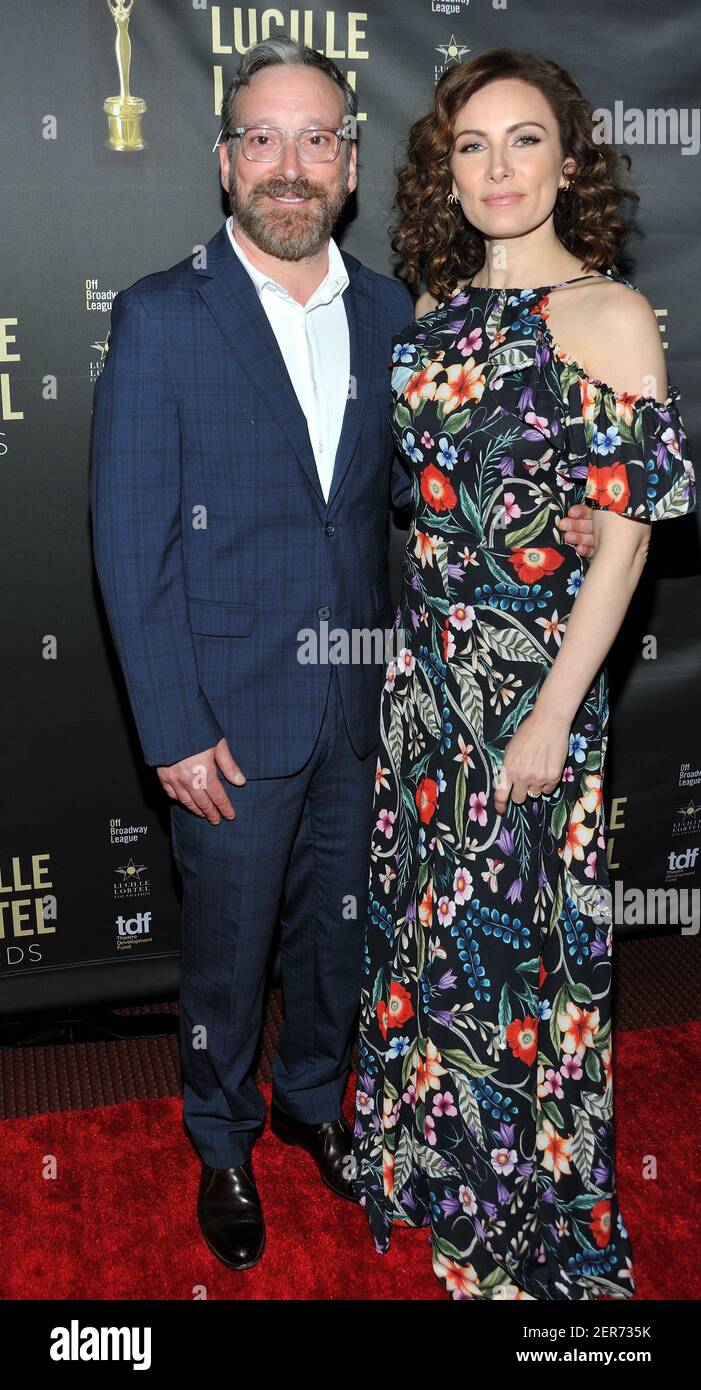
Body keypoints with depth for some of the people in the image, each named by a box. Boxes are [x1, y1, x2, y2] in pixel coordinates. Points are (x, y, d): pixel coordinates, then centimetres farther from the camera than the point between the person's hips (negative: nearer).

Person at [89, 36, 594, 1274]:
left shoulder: (389, 313, 3)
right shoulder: (160, 319, -11)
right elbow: (131, 542, -12)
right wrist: (175, 731, -15)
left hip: (359, 705, 4)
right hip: (231, 715, -4)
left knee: (337, 929, 21)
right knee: (226, 950, 13)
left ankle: (313, 1099, 47)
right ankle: (221, 1140, 40)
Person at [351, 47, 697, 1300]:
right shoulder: (438, 311, 8)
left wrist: (554, 716, -17)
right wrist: (414, 640, 7)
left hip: (533, 673, -6)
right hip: (425, 665, 6)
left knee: (516, 925, 7)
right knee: (426, 912, 17)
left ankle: (536, 1215, 32)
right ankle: (438, 1161, 42)